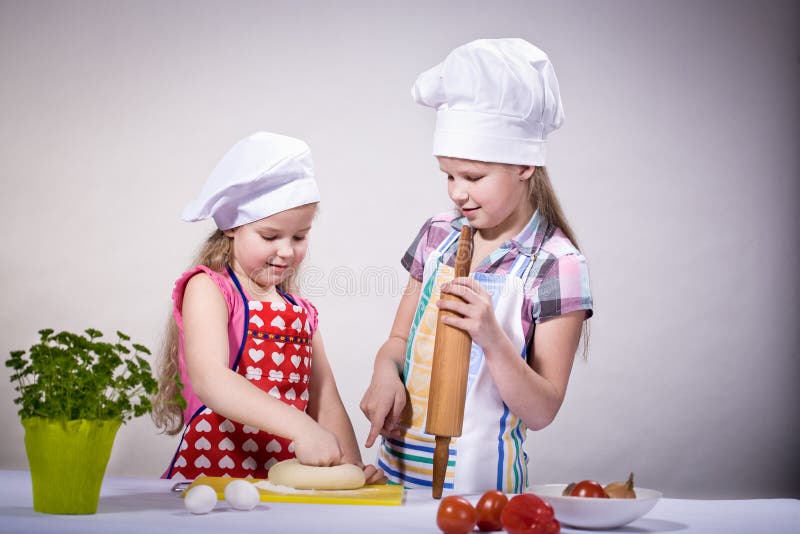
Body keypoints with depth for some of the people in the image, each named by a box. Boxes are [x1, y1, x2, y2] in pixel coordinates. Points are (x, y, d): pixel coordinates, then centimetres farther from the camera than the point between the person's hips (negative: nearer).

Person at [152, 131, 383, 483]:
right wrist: (300, 427, -29)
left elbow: (326, 405, 15)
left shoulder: (302, 312, 16)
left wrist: (352, 467, -3)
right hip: (210, 473, -6)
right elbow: (208, 379, -18)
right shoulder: (209, 288, -1)